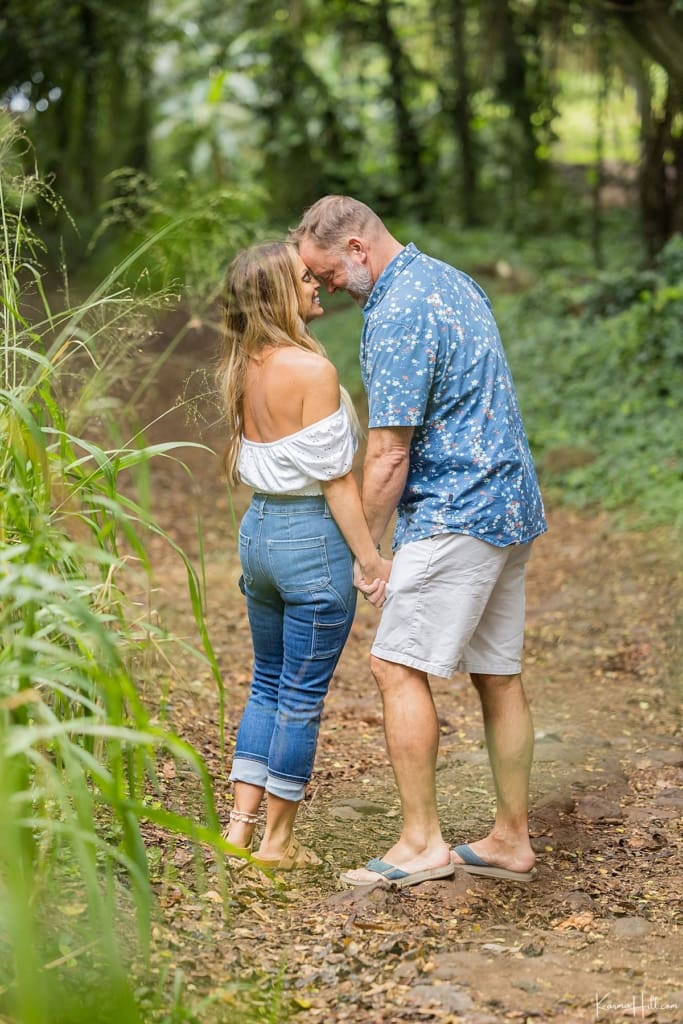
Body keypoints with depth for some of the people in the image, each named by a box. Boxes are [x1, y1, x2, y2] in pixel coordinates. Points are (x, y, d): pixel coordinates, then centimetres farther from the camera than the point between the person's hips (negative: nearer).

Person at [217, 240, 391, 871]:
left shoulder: (245, 368, 5)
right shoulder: (312, 370, -18)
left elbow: (253, 460, 10)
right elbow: (334, 477, -17)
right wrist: (371, 558, -11)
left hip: (258, 529, 8)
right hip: (313, 536, -8)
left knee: (269, 683, 19)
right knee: (303, 695, 4)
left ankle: (241, 824, 20)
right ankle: (278, 841, 14)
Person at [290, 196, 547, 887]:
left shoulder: (396, 317, -17)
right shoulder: (451, 281, 15)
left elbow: (389, 454, -17)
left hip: (453, 516, -10)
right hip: (510, 506, 10)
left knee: (398, 666, -7)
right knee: (498, 676, 11)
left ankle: (422, 842, -6)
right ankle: (511, 841, 17)